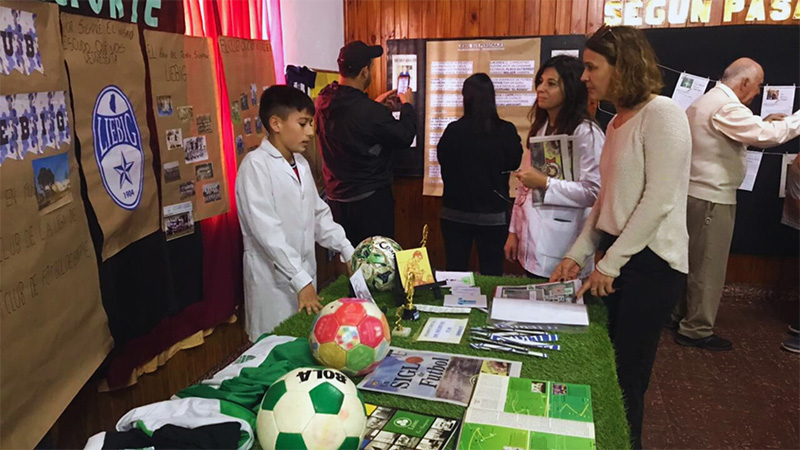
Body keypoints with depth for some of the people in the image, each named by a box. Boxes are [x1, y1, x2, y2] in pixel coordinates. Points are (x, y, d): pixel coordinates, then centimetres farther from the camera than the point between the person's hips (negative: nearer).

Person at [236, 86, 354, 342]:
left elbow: (319, 215, 15)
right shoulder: (256, 164, -13)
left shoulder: (302, 164, 10)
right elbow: (267, 230, -20)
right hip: (273, 277, -7)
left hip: (305, 273, 7)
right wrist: (300, 280, -23)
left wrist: (349, 253, 4)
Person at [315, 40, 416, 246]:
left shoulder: (324, 101, -5)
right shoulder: (371, 112, -26)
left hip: (337, 196, 7)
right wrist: (407, 105, 5)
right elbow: (404, 137, -11)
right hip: (370, 199, -7)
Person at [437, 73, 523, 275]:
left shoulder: (454, 130, -13)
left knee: (455, 272, 12)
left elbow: (442, 158, 6)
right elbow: (514, 162, 5)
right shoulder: (507, 131, -12)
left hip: (455, 213, 1)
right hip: (494, 214, 0)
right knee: (492, 273, 9)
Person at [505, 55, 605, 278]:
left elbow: (595, 192, -18)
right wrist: (514, 231, 12)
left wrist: (545, 183, -21)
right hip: (531, 242, 7)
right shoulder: (541, 128, 13)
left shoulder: (586, 133, -12)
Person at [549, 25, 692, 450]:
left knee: (626, 375, 4)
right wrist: (578, 254, 8)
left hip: (650, 262, -7)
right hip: (616, 256, 8)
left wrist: (610, 263, -14)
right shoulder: (616, 122, 12)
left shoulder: (662, 114, -12)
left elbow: (659, 201, -18)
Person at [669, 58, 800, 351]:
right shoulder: (727, 107, -17)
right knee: (709, 266, -1)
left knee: (692, 260, 18)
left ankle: (680, 316, 29)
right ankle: (697, 330, 8)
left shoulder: (705, 101, 16)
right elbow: (766, 135, -24)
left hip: (695, 193, 10)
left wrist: (763, 123, 15)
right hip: (711, 198, -10)